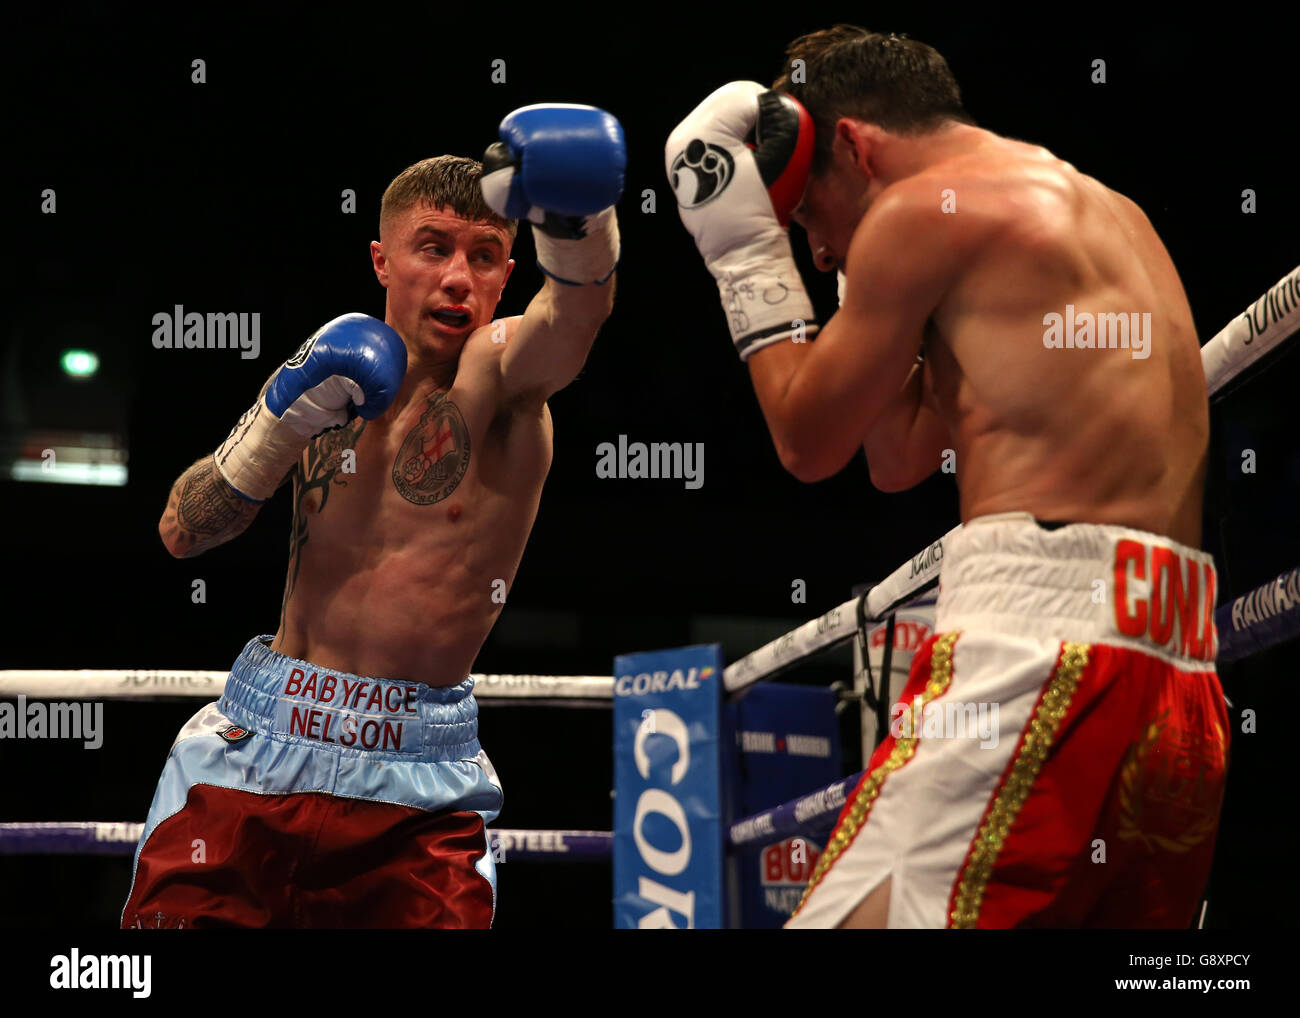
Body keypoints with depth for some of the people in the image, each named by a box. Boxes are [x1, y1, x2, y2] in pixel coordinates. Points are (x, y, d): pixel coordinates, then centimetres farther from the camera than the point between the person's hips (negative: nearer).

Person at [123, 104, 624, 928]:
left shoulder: (502, 370, -4)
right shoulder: (331, 371, 9)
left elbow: (581, 303, -28)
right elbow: (183, 534, 8)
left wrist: (573, 209, -49)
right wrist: (282, 421, -8)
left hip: (418, 785, -3)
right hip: (258, 747, 3)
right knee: (172, 915, 0)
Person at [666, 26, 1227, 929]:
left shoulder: (924, 206, 1)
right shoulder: (1111, 213, 27)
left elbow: (808, 441, 9)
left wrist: (746, 254, 19)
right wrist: (865, 266, 29)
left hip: (1041, 645, -9)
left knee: (858, 917, -15)